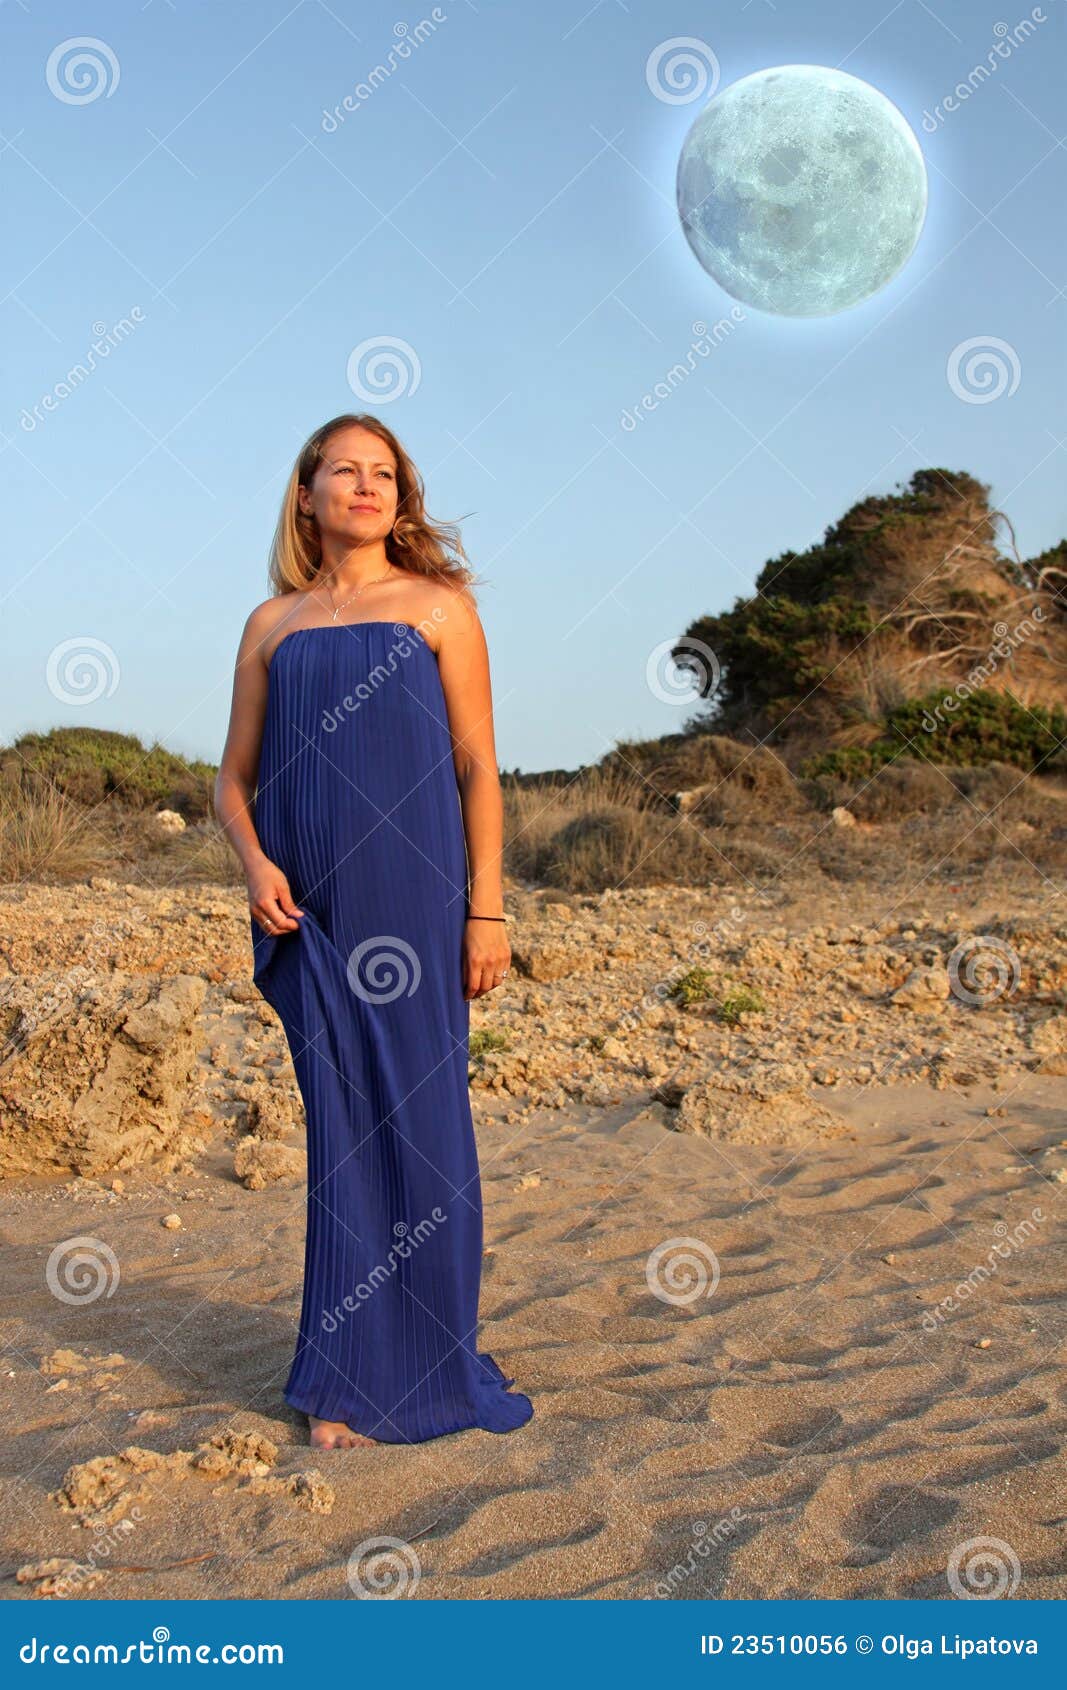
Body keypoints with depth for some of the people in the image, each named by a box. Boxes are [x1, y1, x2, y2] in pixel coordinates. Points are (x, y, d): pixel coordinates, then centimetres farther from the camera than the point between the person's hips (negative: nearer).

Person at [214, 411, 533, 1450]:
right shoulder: (273, 624, 13)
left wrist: (486, 909, -5)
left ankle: (427, 1368, 15)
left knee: (419, 1123, 0)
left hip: (413, 902, -2)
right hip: (308, 914, 2)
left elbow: (478, 767, 2)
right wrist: (254, 862, -6)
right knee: (340, 1128, 5)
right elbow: (235, 777, 14)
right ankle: (348, 1380, 15)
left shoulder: (438, 608, 6)